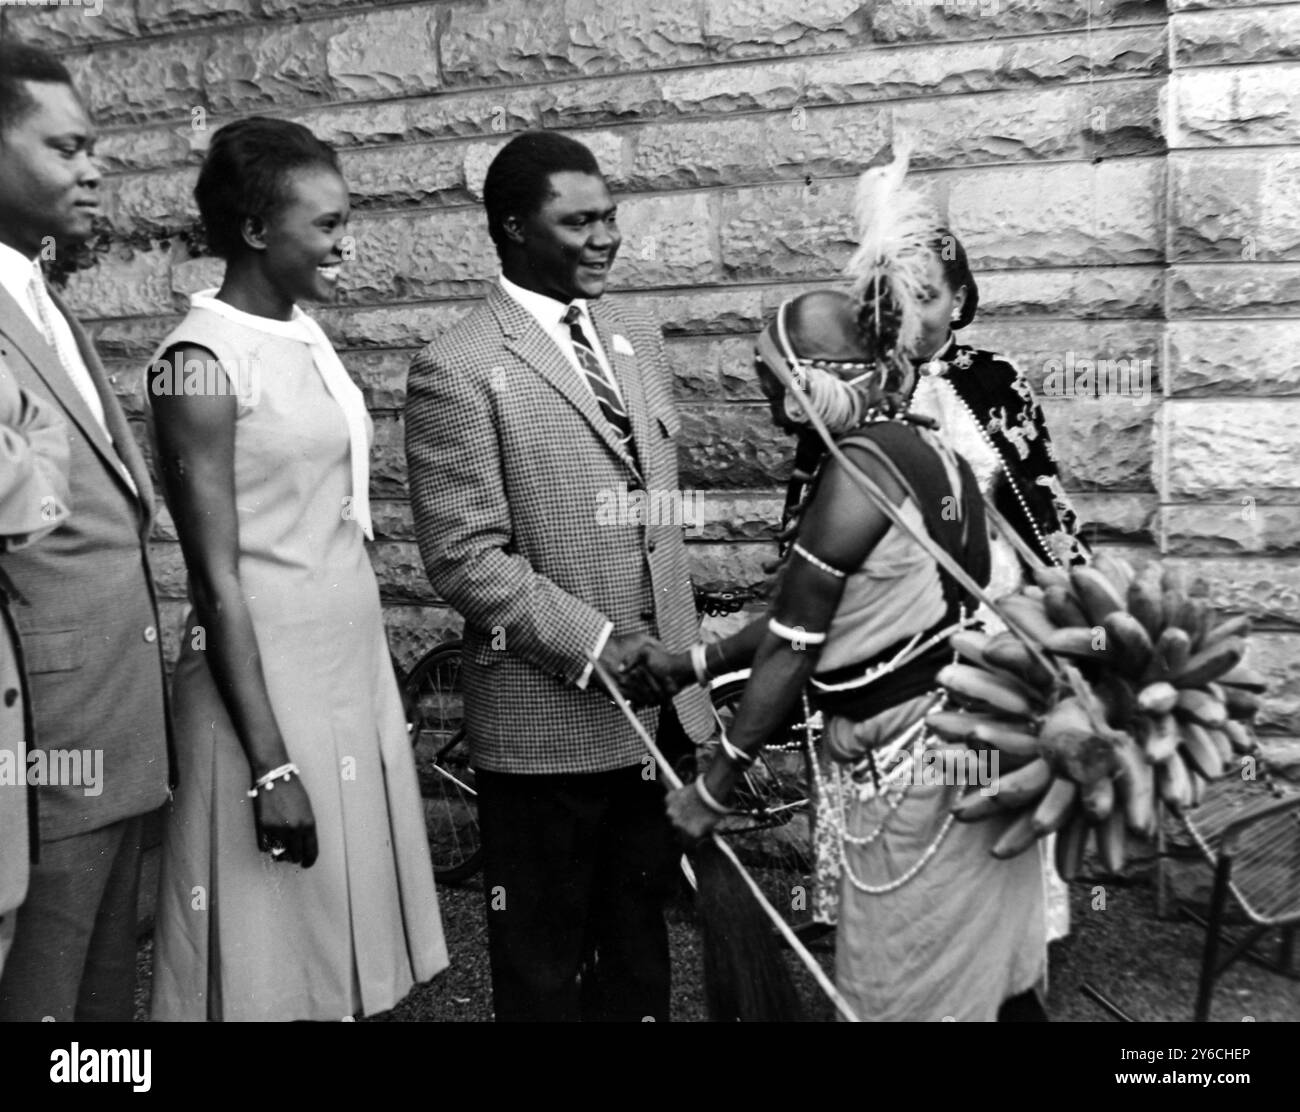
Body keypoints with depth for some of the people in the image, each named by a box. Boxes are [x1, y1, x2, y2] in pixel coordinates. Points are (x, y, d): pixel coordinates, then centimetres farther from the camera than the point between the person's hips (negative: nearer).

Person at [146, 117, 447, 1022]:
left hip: (354, 667, 7)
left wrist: (366, 678, 13)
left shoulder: (307, 335, 9)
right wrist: (269, 762, -17)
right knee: (276, 964, 7)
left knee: (347, 946, 17)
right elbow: (218, 576, -16)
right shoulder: (204, 360, -14)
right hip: (270, 679, -7)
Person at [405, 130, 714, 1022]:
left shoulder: (639, 342, 10)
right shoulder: (459, 370, -11)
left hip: (662, 709, 6)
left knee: (640, 942, 21)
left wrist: (686, 660, 12)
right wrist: (596, 646, -20)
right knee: (545, 966, 14)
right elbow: (465, 556, -16)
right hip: (550, 719, -6)